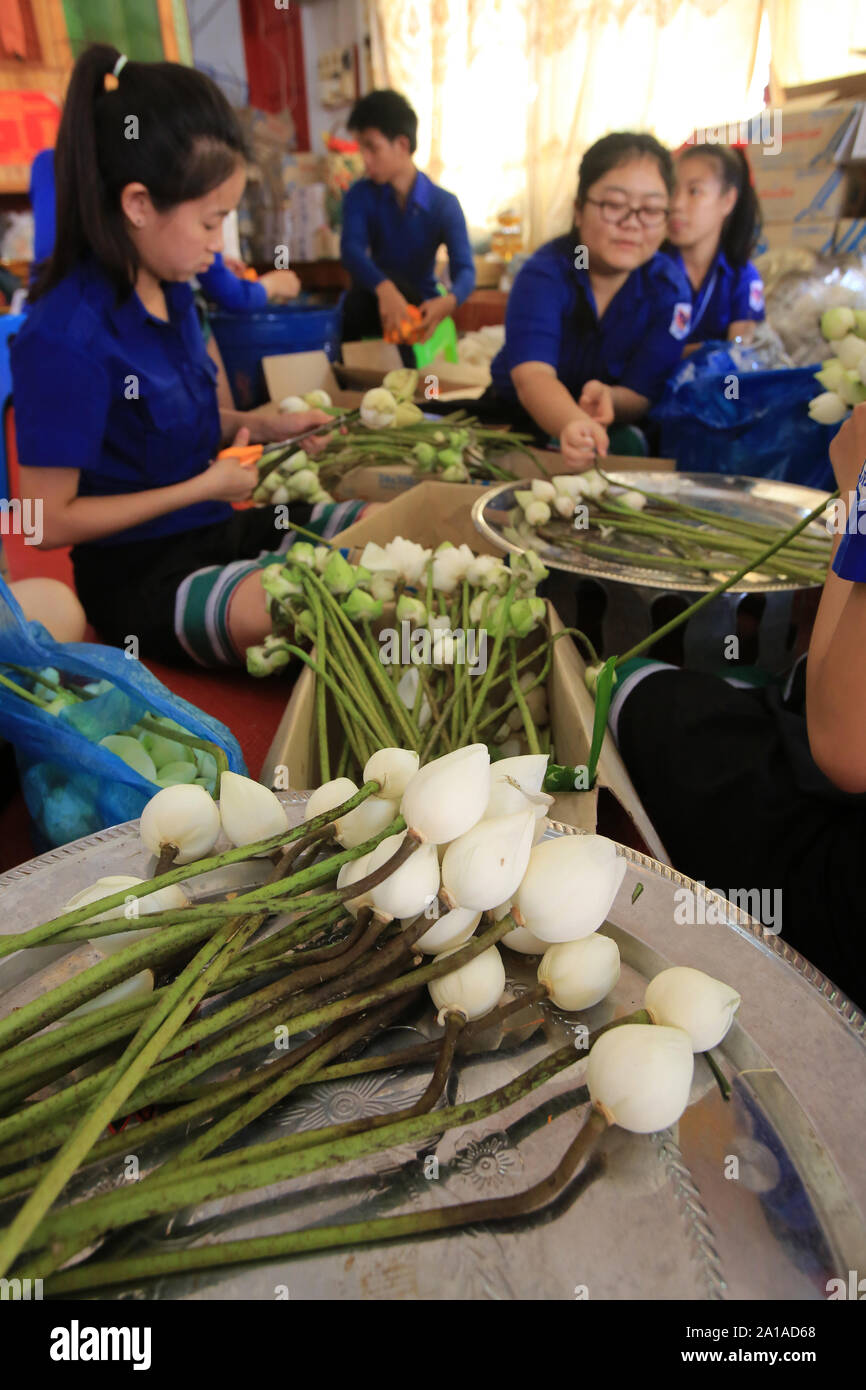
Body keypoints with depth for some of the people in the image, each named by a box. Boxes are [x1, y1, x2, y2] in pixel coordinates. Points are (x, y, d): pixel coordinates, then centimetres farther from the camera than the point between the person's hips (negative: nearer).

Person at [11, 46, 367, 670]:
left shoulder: (172, 289, 4)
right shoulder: (65, 338, -20)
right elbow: (51, 521, -17)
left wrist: (259, 424, 2)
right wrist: (204, 487, -13)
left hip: (213, 530, 9)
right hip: (140, 575, -8)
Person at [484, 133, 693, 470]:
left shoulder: (668, 289, -10)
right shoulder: (543, 274, -18)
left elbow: (641, 396, -13)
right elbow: (531, 374, -35)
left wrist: (609, 398, -39)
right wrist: (572, 425, -58)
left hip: (609, 431, 2)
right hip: (516, 419, -1)